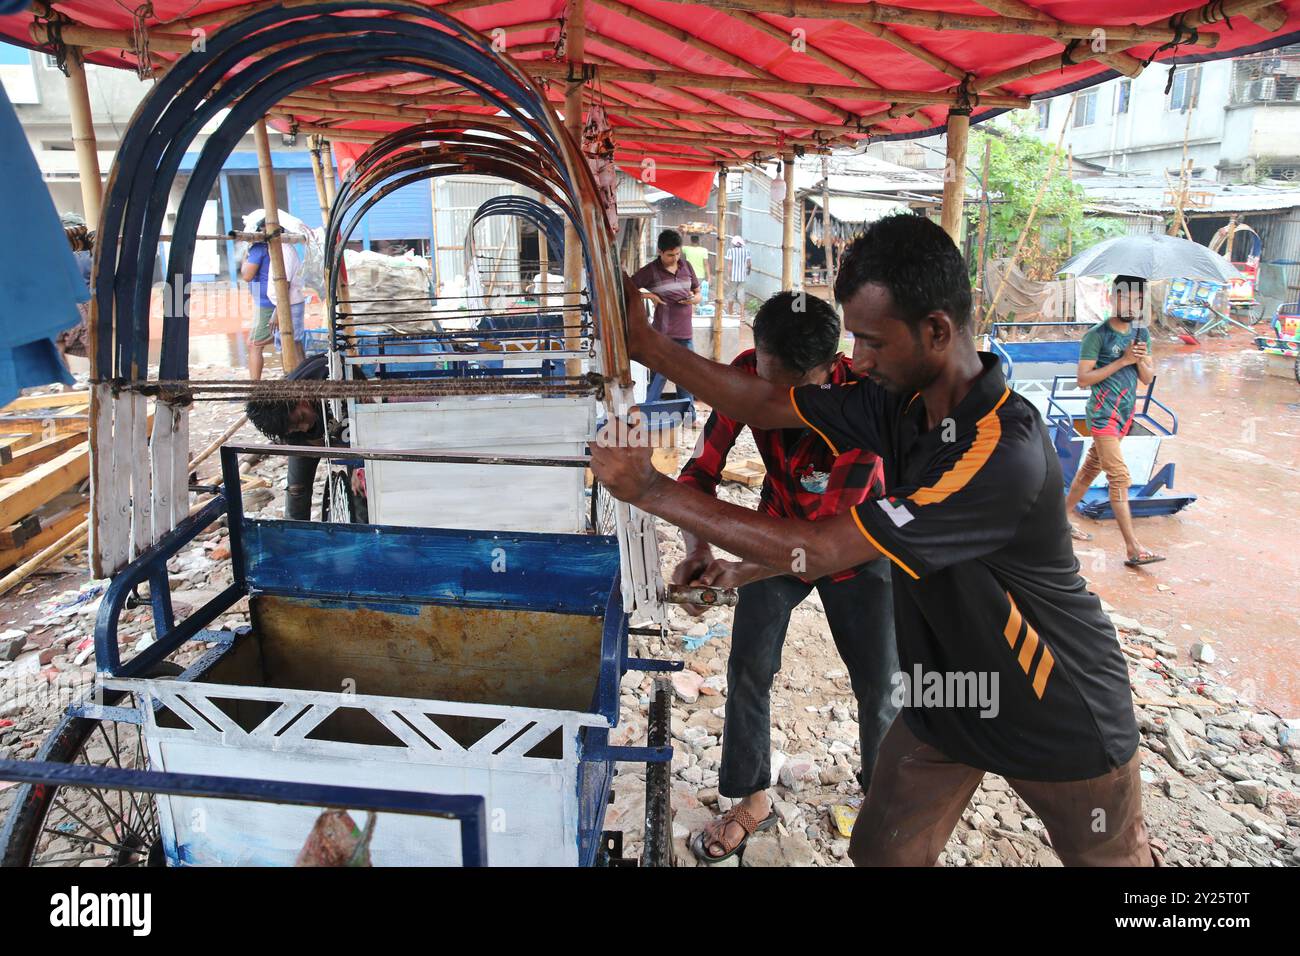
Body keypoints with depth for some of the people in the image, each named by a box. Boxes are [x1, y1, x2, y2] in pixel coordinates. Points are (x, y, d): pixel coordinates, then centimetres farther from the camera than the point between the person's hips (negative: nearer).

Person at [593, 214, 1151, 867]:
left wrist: (649, 490, -33)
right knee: (881, 853, 12)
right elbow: (766, 407, -3)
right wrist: (647, 346, -10)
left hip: (1061, 714, -5)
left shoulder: (1003, 450, -36)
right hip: (945, 694, 6)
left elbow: (820, 550, -37)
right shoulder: (900, 401, -11)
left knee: (1112, 857, 21)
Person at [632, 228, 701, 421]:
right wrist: (649, 295, -12)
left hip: (685, 332, 5)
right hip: (663, 333, -5)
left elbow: (698, 294, 20)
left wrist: (693, 299, -3)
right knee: (660, 373, -7)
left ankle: (688, 413, 22)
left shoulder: (686, 266, 11)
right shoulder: (650, 271, -3)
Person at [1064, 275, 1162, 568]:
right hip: (1103, 414, -7)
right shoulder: (1097, 335, -12)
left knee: (1091, 467, 16)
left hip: (1125, 412, 7)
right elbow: (1083, 378, -17)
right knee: (1119, 477, -10)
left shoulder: (1141, 333, 9)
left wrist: (1142, 360, -12)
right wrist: (1123, 360, -20)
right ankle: (1133, 549, -10)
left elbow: (1148, 379, 9)